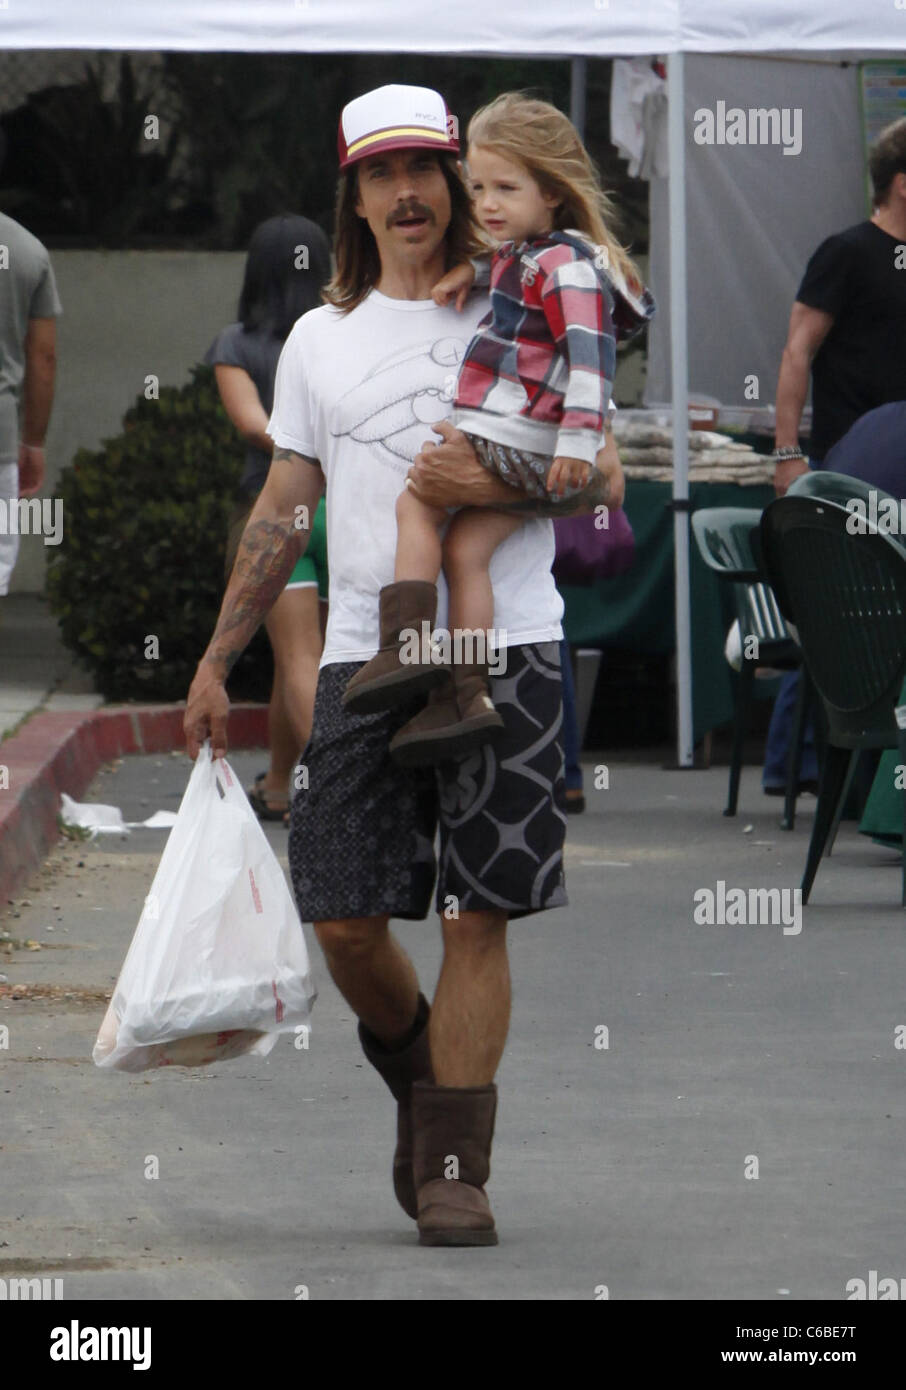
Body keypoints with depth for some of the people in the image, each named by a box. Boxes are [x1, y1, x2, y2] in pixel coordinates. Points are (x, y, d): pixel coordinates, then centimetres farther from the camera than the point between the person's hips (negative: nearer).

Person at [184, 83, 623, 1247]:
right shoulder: (320, 339, 15)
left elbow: (604, 476, 0)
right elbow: (281, 512, 18)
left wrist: (493, 485, -18)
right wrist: (216, 661, 15)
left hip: (503, 651, -3)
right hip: (363, 657, 3)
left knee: (477, 915, -7)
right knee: (344, 919, -2)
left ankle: (453, 1167, -3)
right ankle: (417, 1077, 27)